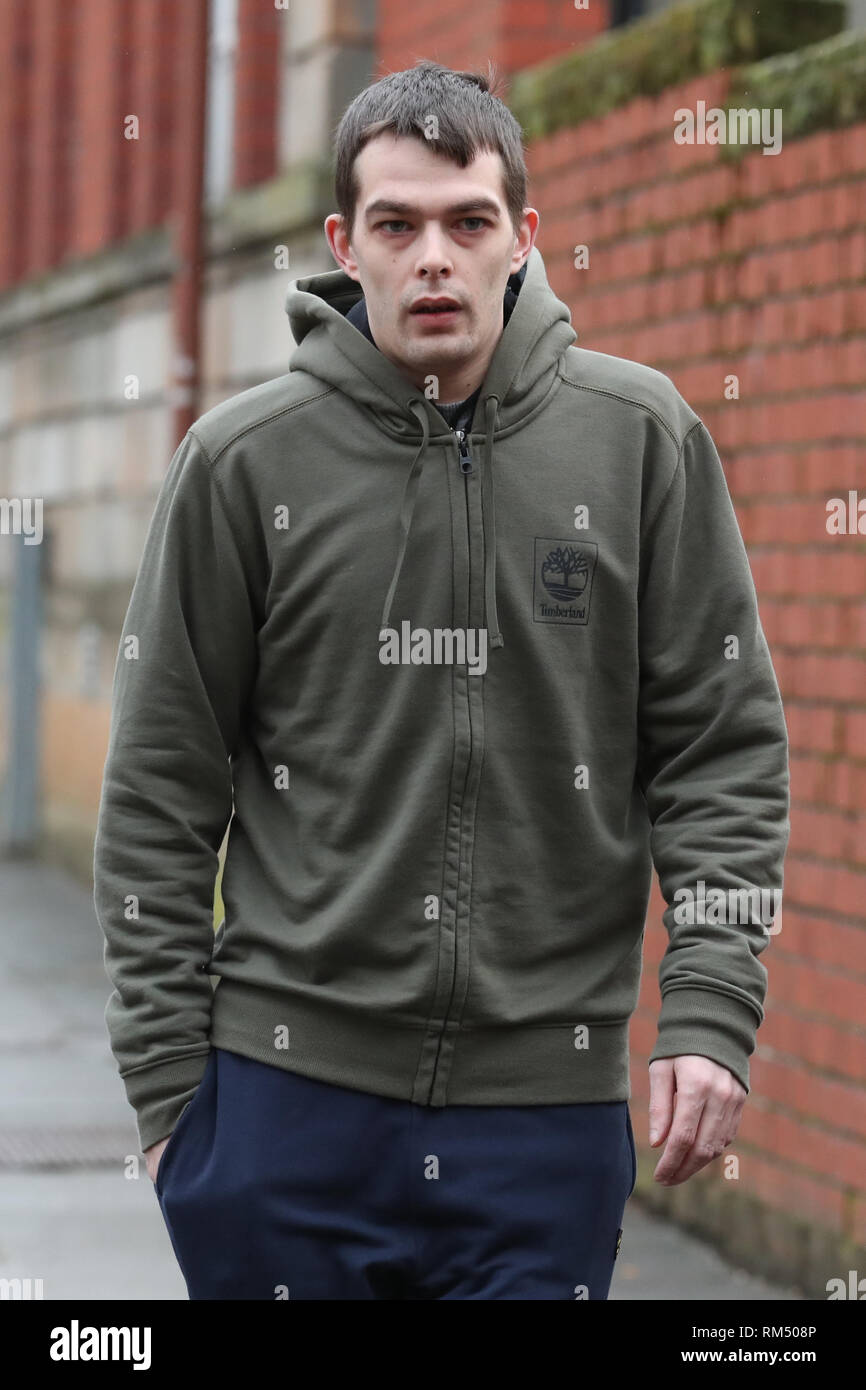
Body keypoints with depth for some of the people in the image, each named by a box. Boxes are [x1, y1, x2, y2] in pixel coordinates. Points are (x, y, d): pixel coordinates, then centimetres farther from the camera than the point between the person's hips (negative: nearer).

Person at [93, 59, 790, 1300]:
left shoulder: (641, 439, 2)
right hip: (286, 1090, 0)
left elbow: (725, 749, 4)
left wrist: (711, 1012, -6)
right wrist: (167, 1075, 0)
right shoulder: (245, 461, 1)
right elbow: (160, 791, 4)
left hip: (550, 1104, 0)